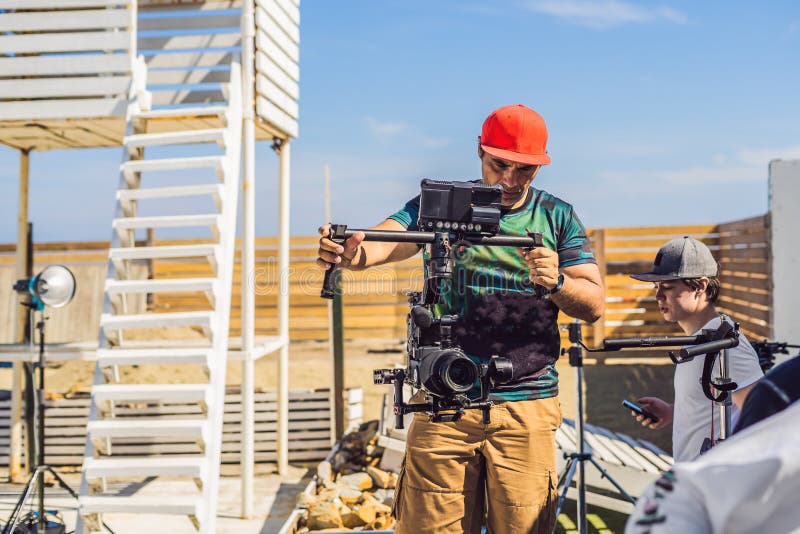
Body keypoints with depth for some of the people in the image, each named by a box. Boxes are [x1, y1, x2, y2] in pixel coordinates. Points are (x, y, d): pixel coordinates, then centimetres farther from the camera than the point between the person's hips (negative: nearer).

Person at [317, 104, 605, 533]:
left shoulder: (558, 218, 8)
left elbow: (594, 305, 3)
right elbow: (383, 242, -14)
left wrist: (557, 282, -19)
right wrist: (349, 252, -37)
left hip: (526, 407, 0)